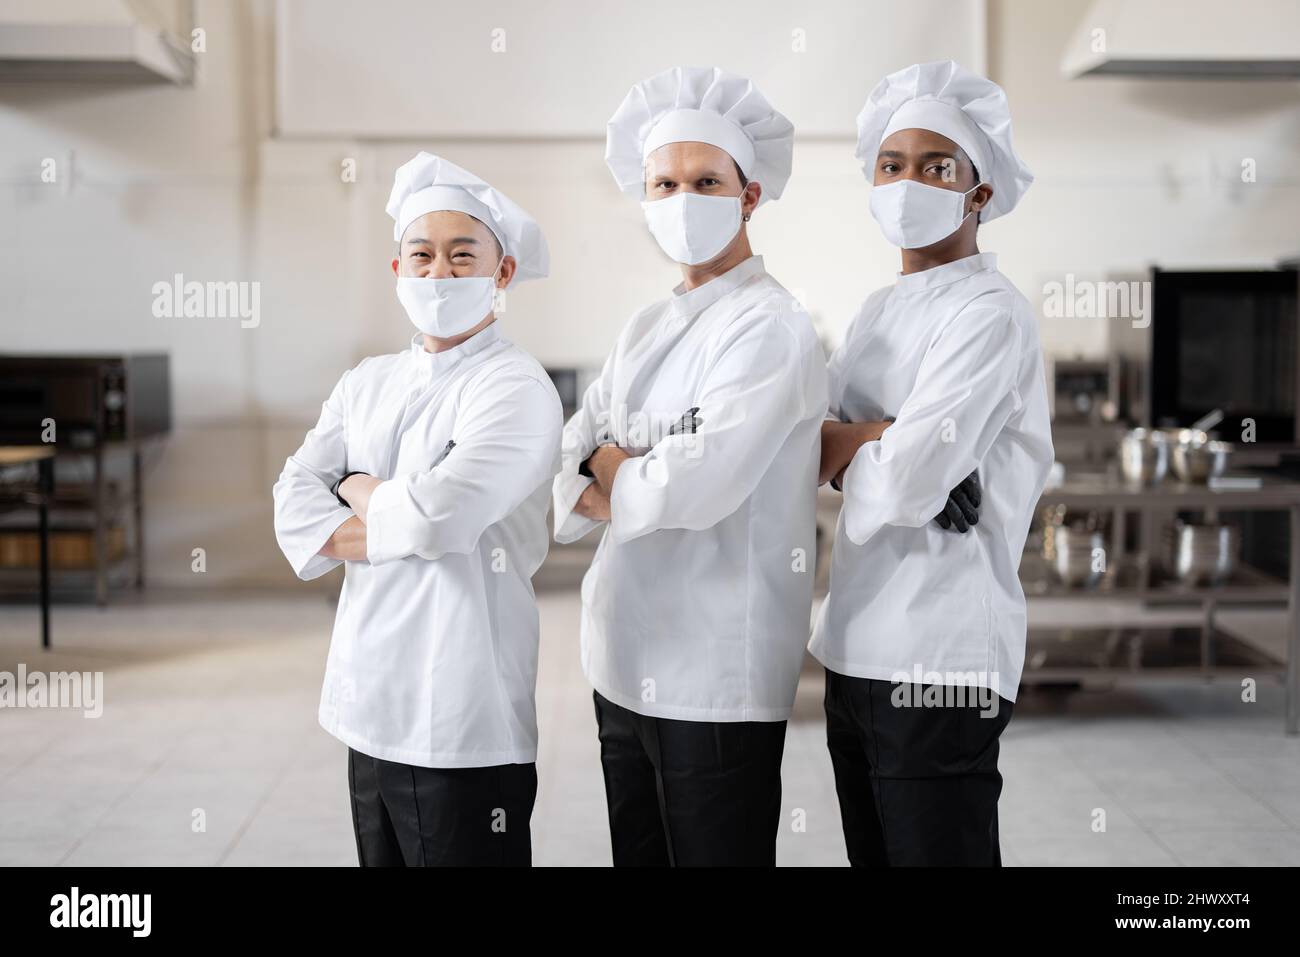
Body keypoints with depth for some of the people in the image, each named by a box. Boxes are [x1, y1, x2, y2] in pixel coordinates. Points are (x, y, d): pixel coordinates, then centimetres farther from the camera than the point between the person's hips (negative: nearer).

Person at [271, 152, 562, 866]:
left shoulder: (518, 389, -10)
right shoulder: (365, 385, 11)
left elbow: (437, 513, -23)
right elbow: (294, 503, 2)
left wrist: (356, 492, -3)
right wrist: (402, 524, -13)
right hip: (367, 711, 7)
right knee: (381, 857, 17)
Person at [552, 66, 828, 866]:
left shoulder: (770, 327, -11)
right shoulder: (646, 329, 13)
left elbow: (699, 486, -23)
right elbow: (560, 478, 8)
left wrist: (606, 475, -3)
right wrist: (639, 481, -13)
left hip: (717, 681, -7)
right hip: (626, 670, 7)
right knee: (639, 855, 17)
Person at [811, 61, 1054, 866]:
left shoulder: (990, 315, -11)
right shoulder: (879, 312, 15)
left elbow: (905, 489, -20)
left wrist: (842, 449, -1)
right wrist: (877, 441, -13)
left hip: (941, 667, -8)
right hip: (856, 650, 8)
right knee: (873, 853, 16)